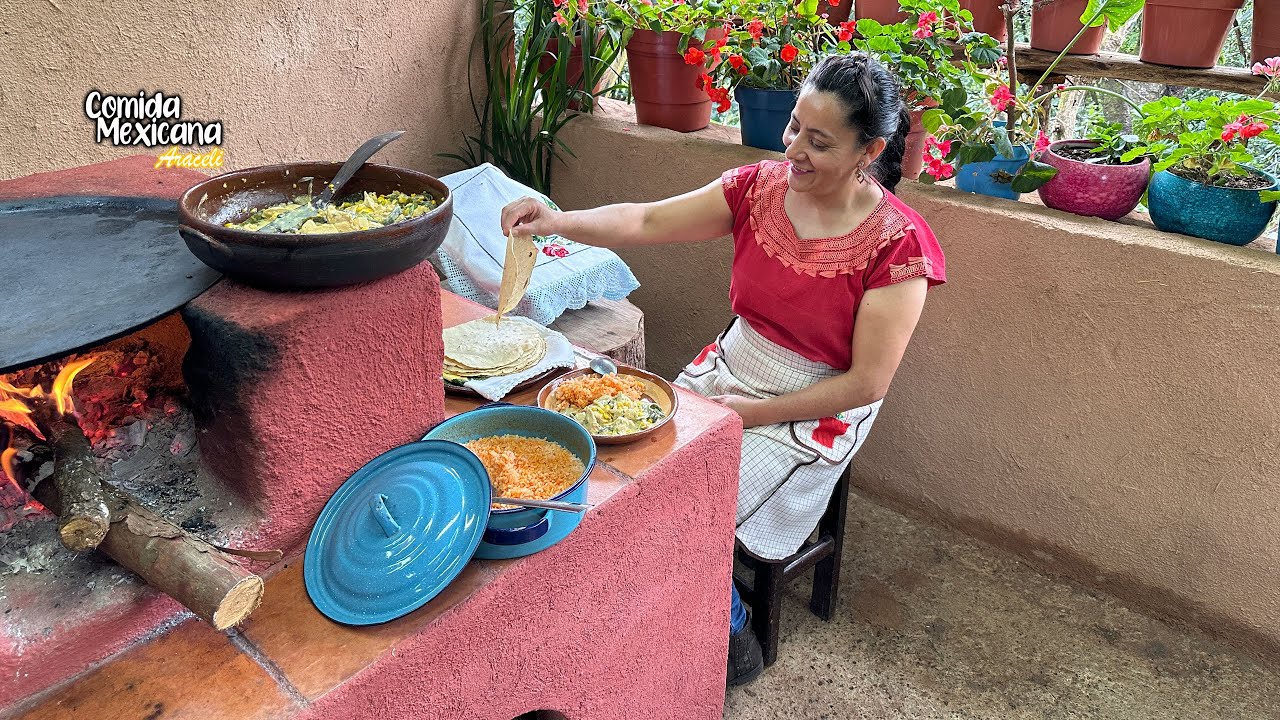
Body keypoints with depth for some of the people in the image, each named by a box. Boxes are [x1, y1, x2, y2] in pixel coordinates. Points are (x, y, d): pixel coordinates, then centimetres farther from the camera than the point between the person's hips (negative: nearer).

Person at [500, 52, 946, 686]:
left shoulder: (898, 245, -18)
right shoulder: (760, 187, -4)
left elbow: (868, 382, -16)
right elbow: (645, 222, -8)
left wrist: (752, 412, -16)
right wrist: (559, 221, -25)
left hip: (815, 413, -5)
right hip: (727, 370, 5)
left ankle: (728, 639, 13)